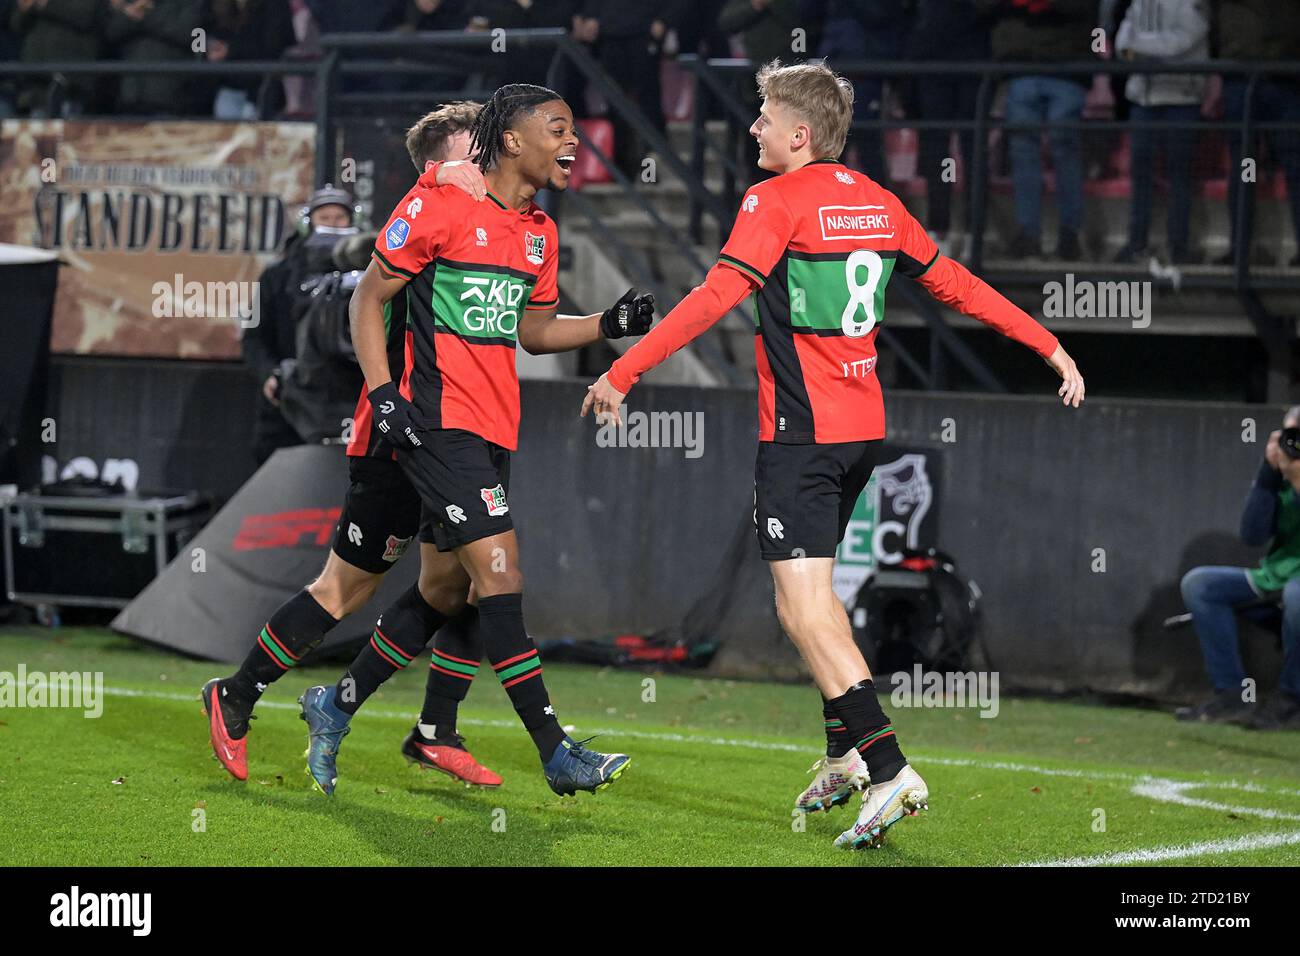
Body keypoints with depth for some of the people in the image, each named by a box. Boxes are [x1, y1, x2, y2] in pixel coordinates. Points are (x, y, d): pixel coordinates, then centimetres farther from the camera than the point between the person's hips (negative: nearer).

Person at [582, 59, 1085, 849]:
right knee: (815, 592, 22)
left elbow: (716, 297, -19)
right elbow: (956, 284, 16)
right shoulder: (878, 202, 12)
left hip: (801, 430, -8)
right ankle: (845, 756, 25)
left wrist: (622, 374, -17)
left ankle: (889, 769, -22)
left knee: (803, 607, -11)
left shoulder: (778, 201, -10)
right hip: (864, 427, 8)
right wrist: (1050, 346, 26)